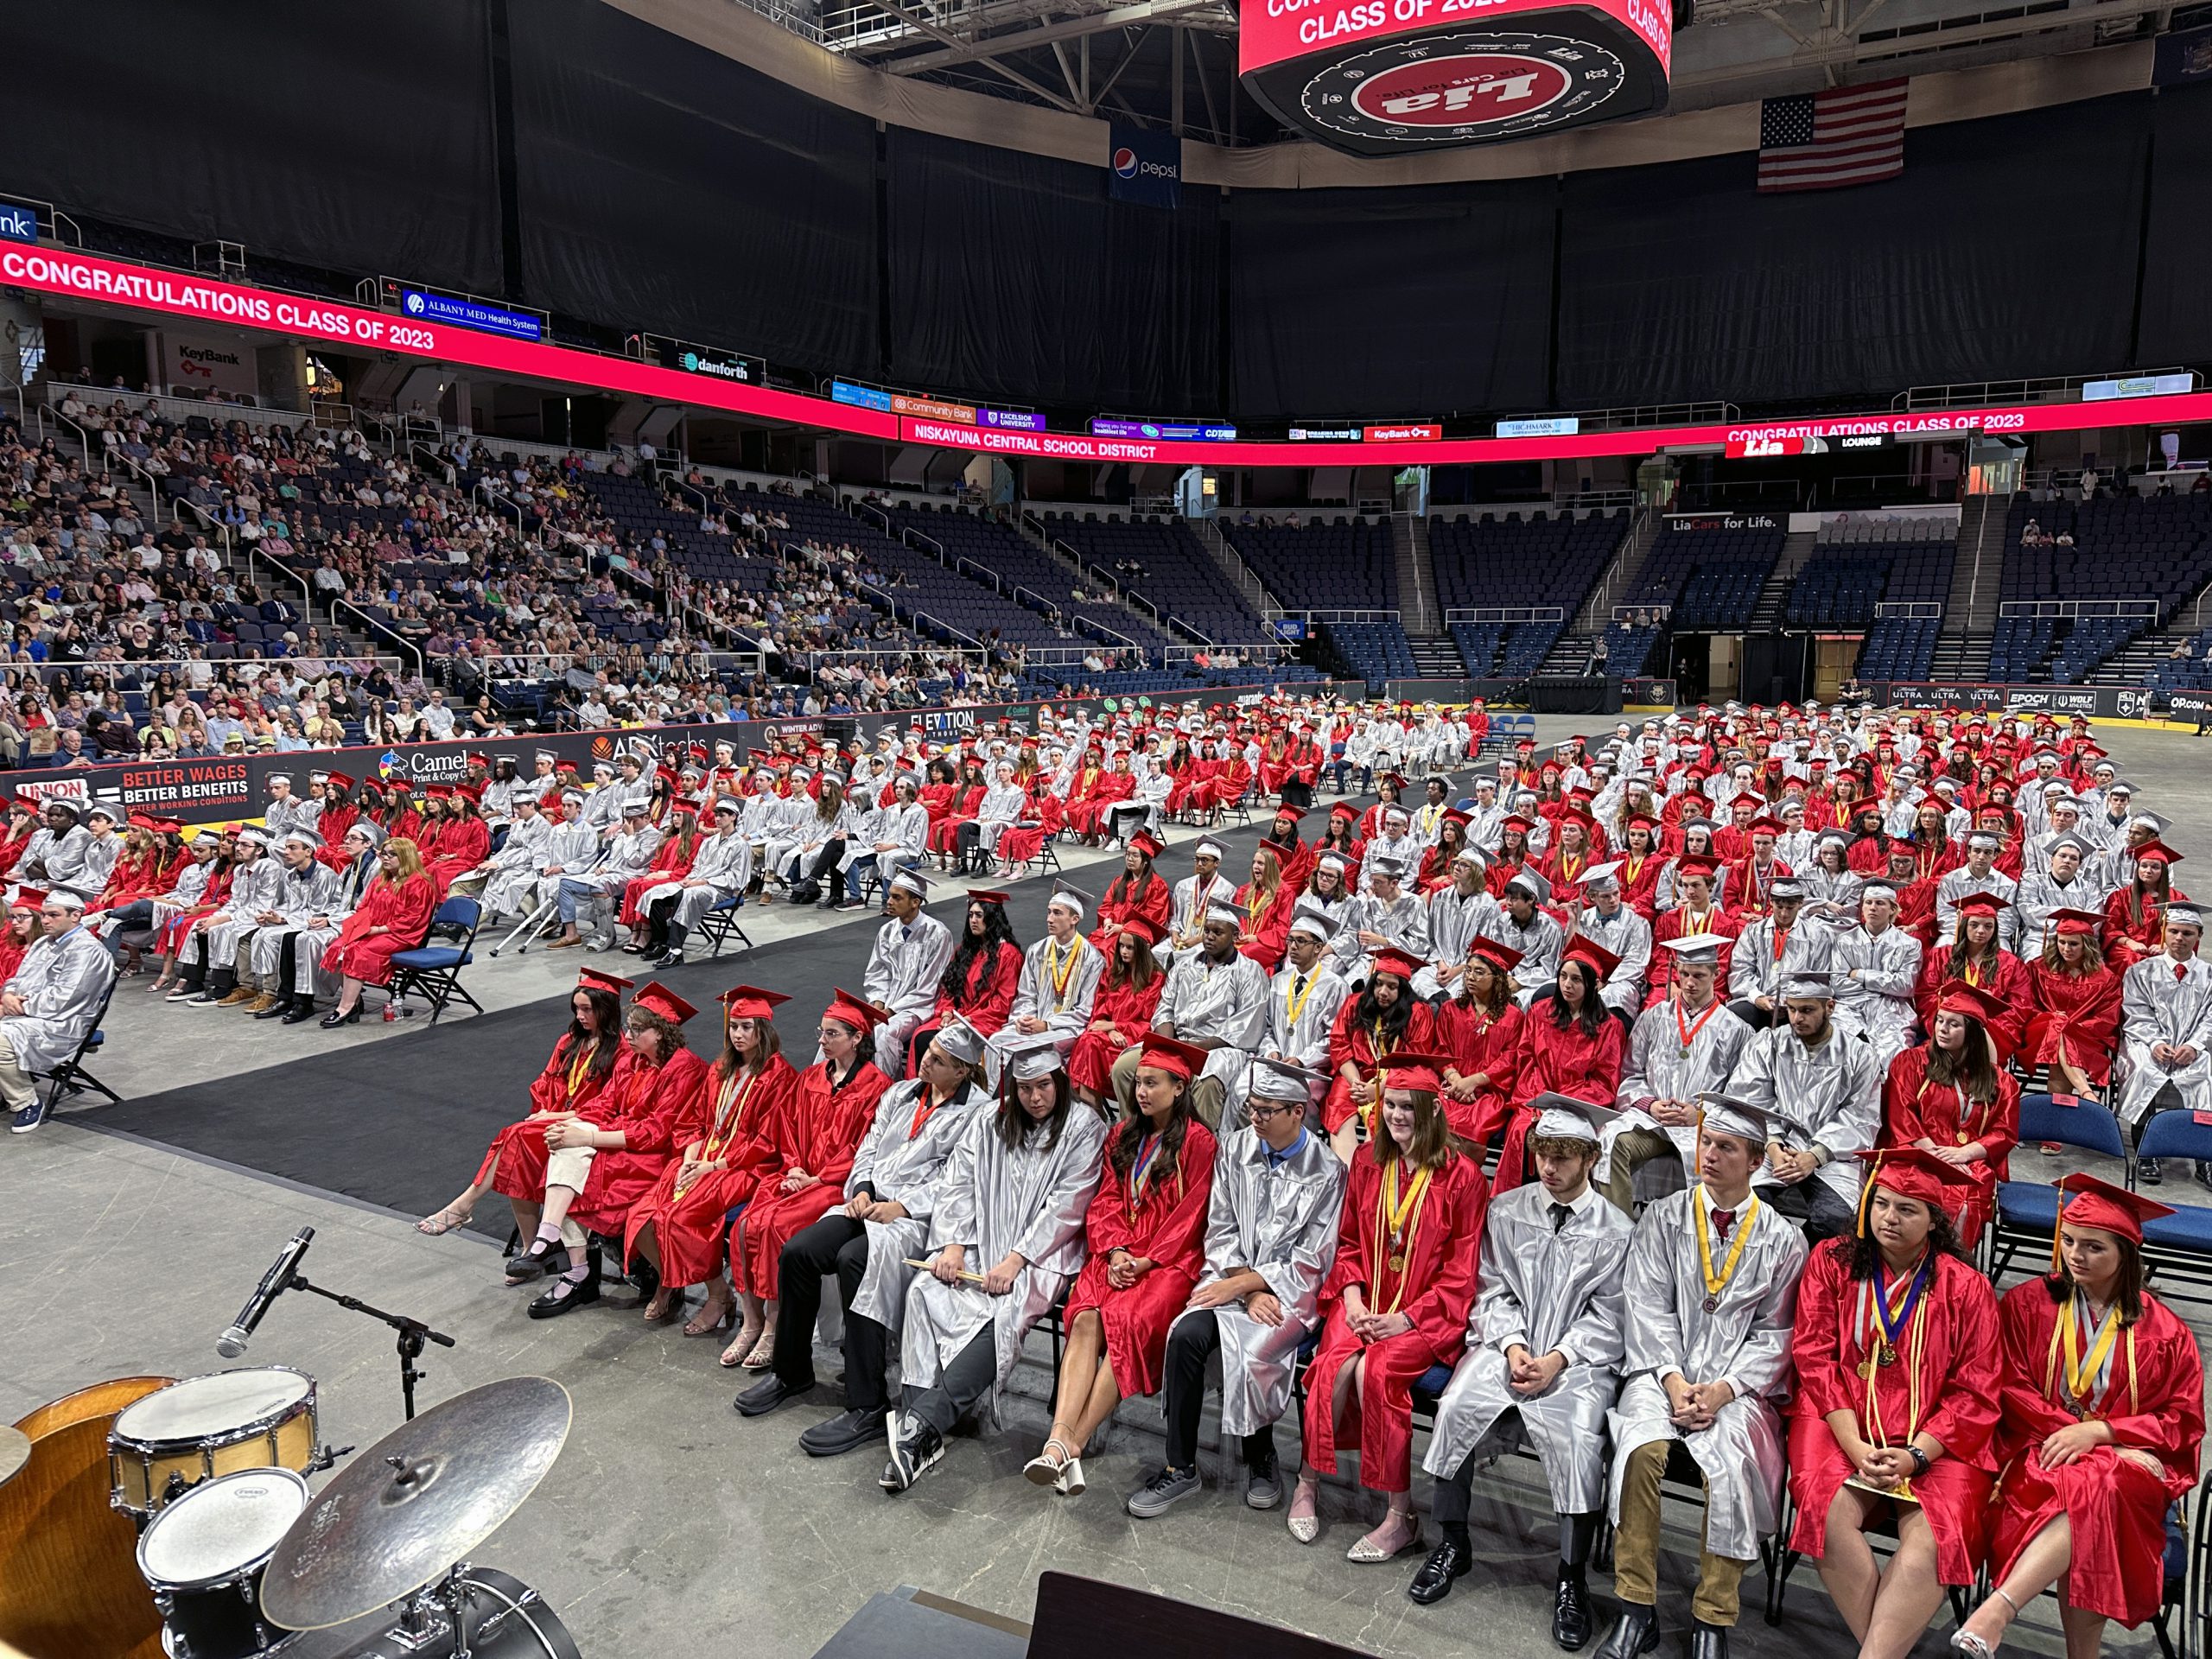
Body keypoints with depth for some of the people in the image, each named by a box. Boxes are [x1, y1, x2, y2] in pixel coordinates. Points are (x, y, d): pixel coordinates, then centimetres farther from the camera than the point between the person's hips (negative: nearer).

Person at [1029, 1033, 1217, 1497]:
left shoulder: (1197, 1141, 1)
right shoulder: (1124, 1135, 18)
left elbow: (1189, 1215, -4)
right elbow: (1107, 1200, 13)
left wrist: (1147, 1261, -11)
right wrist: (1115, 1251, -4)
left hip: (1168, 1260, -4)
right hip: (1117, 1254, 4)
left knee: (1129, 1324, -30)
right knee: (1086, 1319, -24)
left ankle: (1073, 1444, -30)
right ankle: (1059, 1440, -36)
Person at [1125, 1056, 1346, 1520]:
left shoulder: (1326, 1170, -8)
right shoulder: (1236, 1147, 4)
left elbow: (1311, 1261, -9)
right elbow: (1220, 1230, 6)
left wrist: (1240, 1285, -13)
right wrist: (1249, 1291, -9)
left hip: (1290, 1289, -3)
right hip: (1236, 1278, 4)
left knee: (1251, 1353, -29)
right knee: (1186, 1334, -24)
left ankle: (1260, 1457, 3)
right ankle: (1180, 1467, -10)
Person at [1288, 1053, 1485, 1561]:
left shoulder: (1461, 1173, -7)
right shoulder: (1368, 1162, 8)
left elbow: (1462, 1269, -6)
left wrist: (1407, 1317, -14)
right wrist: (1351, 1296, -2)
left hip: (1429, 1310, -4)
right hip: (1365, 1300, 4)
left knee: (1376, 1370, -28)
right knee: (1336, 1365, -24)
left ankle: (1402, 1517, -13)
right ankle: (1308, 1483, -4)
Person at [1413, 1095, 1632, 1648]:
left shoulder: (1615, 1230, 3)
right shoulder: (1506, 1210, 9)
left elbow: (1605, 1318, -1)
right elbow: (1493, 1291, 8)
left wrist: (1556, 1360, -15)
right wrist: (1513, 1346, -10)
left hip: (1579, 1358, -2)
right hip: (1506, 1345, 2)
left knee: (1578, 1436, -29)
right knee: (1458, 1405, -24)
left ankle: (1572, 1577, -8)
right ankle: (1452, 1543, -2)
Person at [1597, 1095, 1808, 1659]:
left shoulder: (1782, 1240, 6)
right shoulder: (1663, 1219, 8)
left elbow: (1775, 1335, 3)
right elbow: (1648, 1306, 2)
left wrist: (1722, 1391, -11)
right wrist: (1674, 1382, -11)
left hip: (1738, 1385, 0)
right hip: (1664, 1372, 1)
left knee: (1729, 1464, -29)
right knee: (1641, 1449, -28)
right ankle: (1636, 1610, -14)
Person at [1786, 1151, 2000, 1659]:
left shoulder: (1966, 1288, 4)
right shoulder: (1832, 1262, 6)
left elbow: (1975, 1393, 0)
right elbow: (1815, 1359, 0)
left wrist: (1914, 1455, -15)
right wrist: (1856, 1447, -14)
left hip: (1935, 1439, 0)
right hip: (1842, 1422, 0)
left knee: (1933, 1537, -27)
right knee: (1832, 1511, -27)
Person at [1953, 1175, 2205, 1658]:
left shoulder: (2163, 1332, 10)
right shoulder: (2026, 1303, 10)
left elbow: (2183, 1422, 7)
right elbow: (2010, 1390, 4)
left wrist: (2097, 1431, -10)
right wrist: (2069, 1431, -13)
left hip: (2126, 1461, 0)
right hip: (2041, 1451, 1)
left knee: (2097, 1488, -38)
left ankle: (1996, 1612, -48)